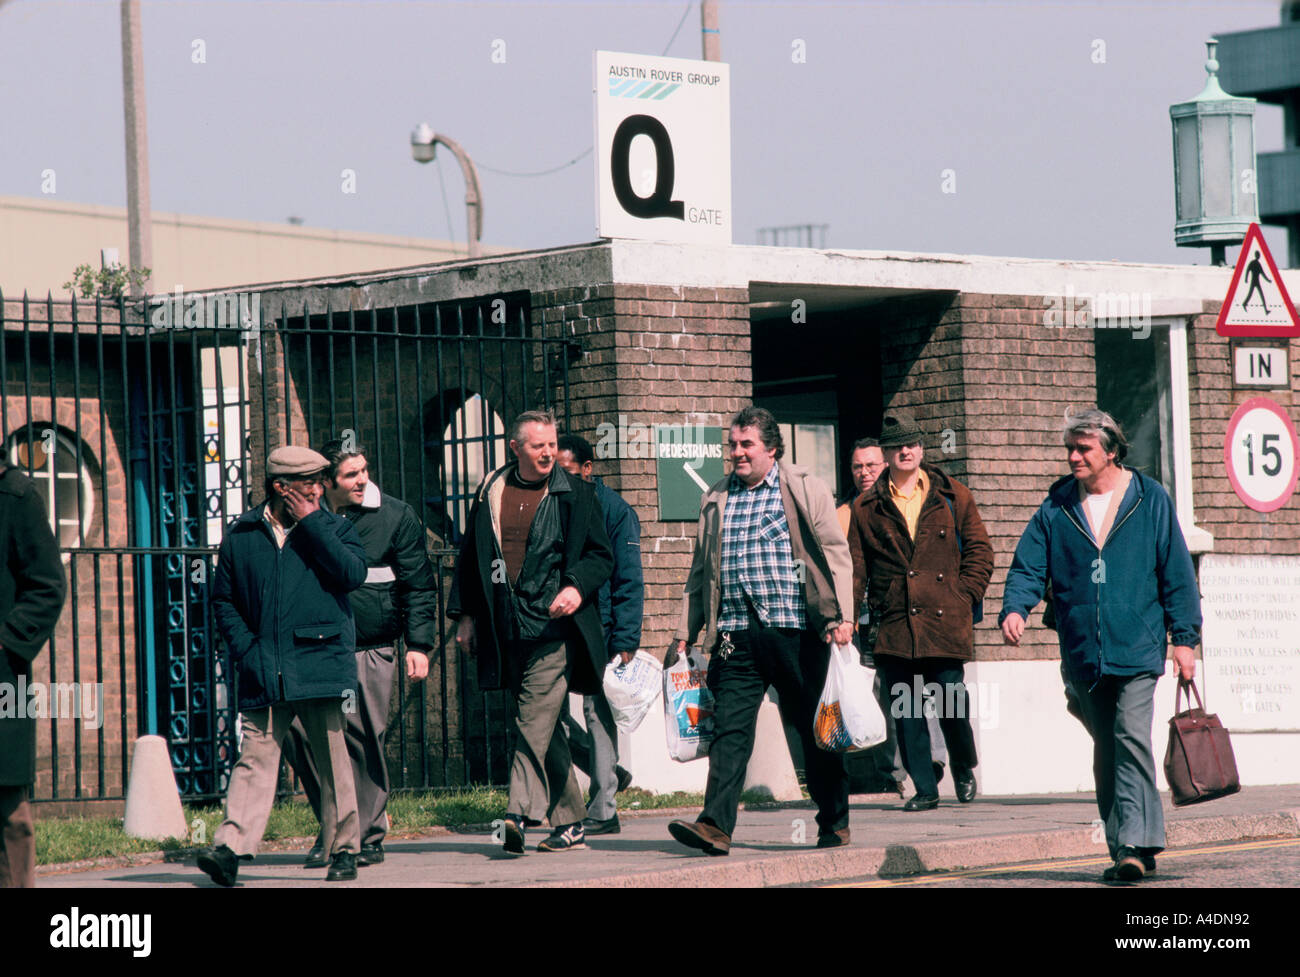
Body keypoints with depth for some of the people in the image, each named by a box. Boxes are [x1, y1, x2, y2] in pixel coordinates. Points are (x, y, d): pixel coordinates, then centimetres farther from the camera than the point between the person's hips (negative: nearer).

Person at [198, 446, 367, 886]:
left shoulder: (333, 528, 8)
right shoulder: (241, 535, 9)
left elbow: (353, 573, -10)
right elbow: (223, 600, 13)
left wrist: (310, 522, -9)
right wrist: (244, 650, 0)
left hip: (320, 664, 0)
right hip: (263, 672, 0)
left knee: (332, 760, 4)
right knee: (255, 756, -9)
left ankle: (343, 850, 14)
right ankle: (230, 847, -19)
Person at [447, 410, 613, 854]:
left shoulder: (574, 493, 4)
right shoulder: (490, 493, 13)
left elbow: (601, 555, 4)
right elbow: (469, 558, 20)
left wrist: (577, 587, -14)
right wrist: (465, 614, 15)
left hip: (553, 626, -4)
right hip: (508, 630, 4)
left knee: (535, 720, -17)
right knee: (547, 730, 9)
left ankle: (521, 812, -24)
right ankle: (569, 822, 15)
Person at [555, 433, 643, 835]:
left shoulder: (614, 510, -3)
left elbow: (629, 582, -6)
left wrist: (625, 641, -13)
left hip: (598, 632, -5)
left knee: (598, 714, -3)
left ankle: (603, 810, 2)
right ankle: (608, 775, 19)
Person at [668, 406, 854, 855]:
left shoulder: (806, 490, 5)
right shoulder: (716, 499, 17)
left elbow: (836, 555, 1)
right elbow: (700, 571, 21)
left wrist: (841, 617, -10)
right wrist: (685, 633, 15)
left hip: (796, 631, -3)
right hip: (736, 635, 3)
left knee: (816, 730, 6)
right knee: (729, 727, -9)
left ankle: (835, 823, 18)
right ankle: (716, 825, -16)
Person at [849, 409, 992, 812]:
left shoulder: (952, 497, 9)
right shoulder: (867, 508, 11)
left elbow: (979, 551, 10)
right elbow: (855, 565, 10)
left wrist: (964, 595, -1)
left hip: (945, 622, -2)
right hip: (893, 624, 2)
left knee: (950, 701, -5)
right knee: (905, 710, 0)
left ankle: (964, 768, 22)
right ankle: (924, 788, 8)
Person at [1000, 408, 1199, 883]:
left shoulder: (1150, 499, 3)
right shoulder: (1056, 508, 9)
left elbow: (1176, 572, 4)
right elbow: (1029, 567, 6)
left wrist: (1184, 637, 0)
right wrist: (1014, 608, -15)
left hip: (1137, 648, -4)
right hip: (1083, 655, 4)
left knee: (1132, 738, -17)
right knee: (1105, 752, 8)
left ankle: (1135, 841, -21)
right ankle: (1128, 849, 15)